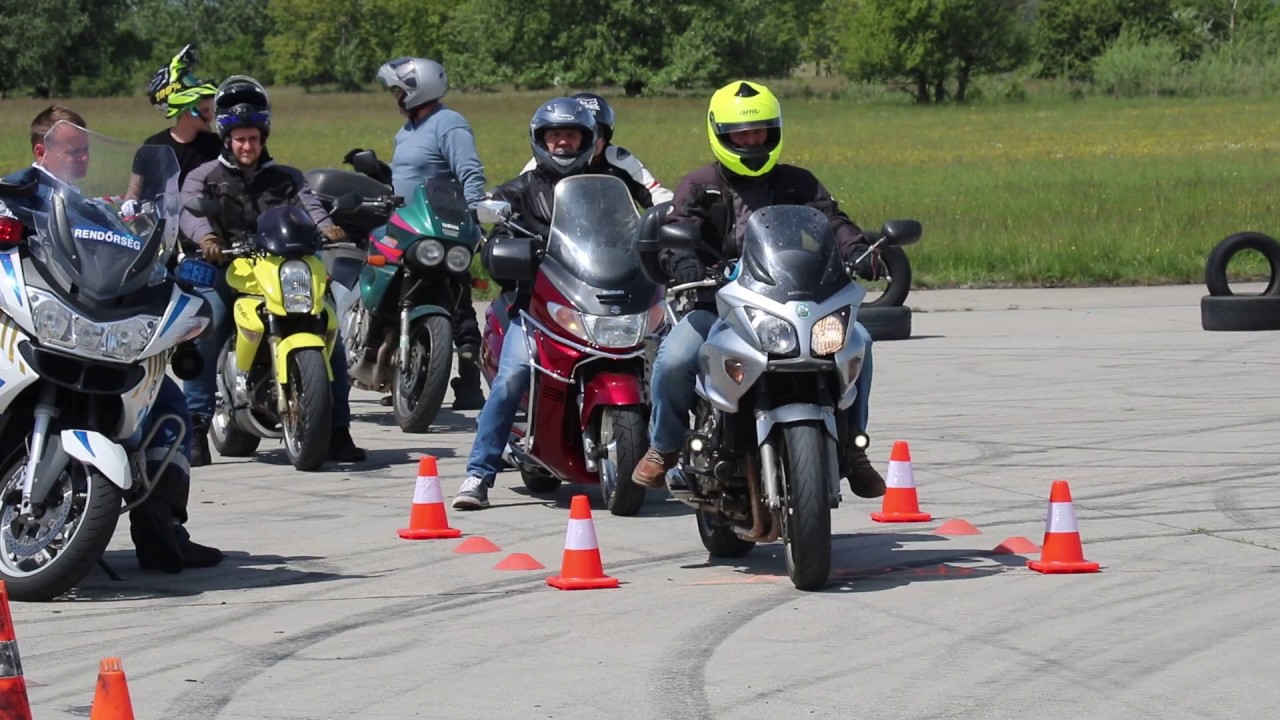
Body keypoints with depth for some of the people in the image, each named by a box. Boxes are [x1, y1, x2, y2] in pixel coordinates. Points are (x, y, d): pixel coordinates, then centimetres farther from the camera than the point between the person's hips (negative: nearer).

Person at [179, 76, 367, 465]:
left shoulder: (285, 178, 22)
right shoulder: (204, 177, 15)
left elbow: (308, 203, 2)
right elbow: (190, 210, -7)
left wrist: (326, 227, -23)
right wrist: (206, 236, -31)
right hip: (226, 272, -2)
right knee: (203, 334, -29)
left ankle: (337, 430, -6)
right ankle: (196, 426, -25)